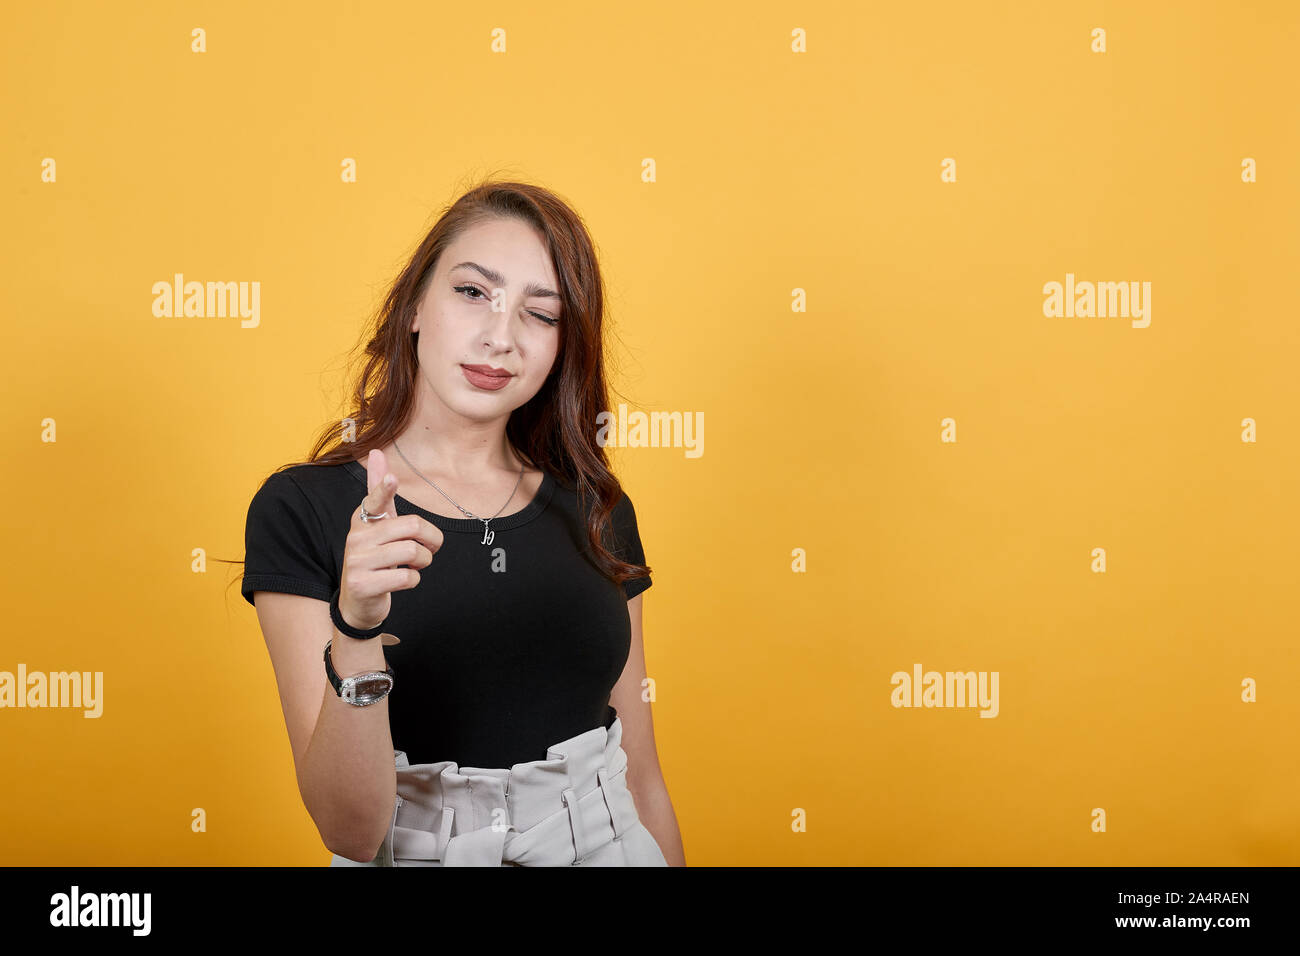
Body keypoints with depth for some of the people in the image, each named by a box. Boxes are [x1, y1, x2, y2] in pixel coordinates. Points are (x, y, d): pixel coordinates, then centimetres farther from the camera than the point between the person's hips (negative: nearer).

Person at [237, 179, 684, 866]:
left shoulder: (597, 512, -2)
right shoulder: (302, 508, -12)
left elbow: (643, 780, 3)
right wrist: (356, 633, -31)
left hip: (604, 845, 3)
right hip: (413, 854, -3)